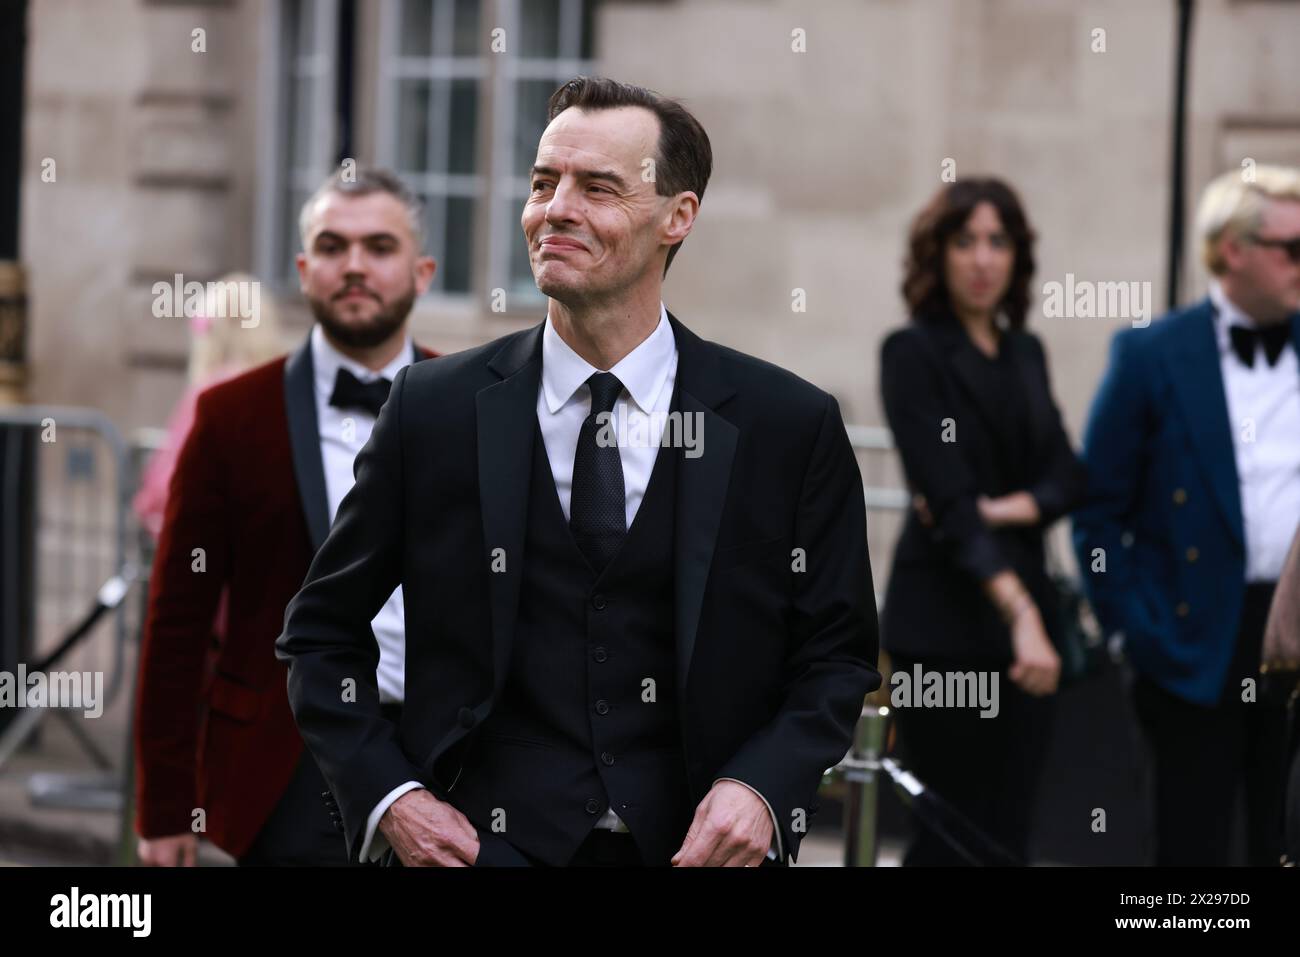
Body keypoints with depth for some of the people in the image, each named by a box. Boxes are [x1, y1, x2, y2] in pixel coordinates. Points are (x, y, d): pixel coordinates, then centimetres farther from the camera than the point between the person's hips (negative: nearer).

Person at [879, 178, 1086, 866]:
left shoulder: (1025, 353, 14)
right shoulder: (914, 353, -7)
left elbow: (1068, 478, 8)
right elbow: (947, 495, -17)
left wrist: (1005, 508, -15)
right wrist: (1018, 611, -28)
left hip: (1024, 608, 6)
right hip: (946, 621, -6)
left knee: (1010, 829, 5)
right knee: (957, 832, -5)